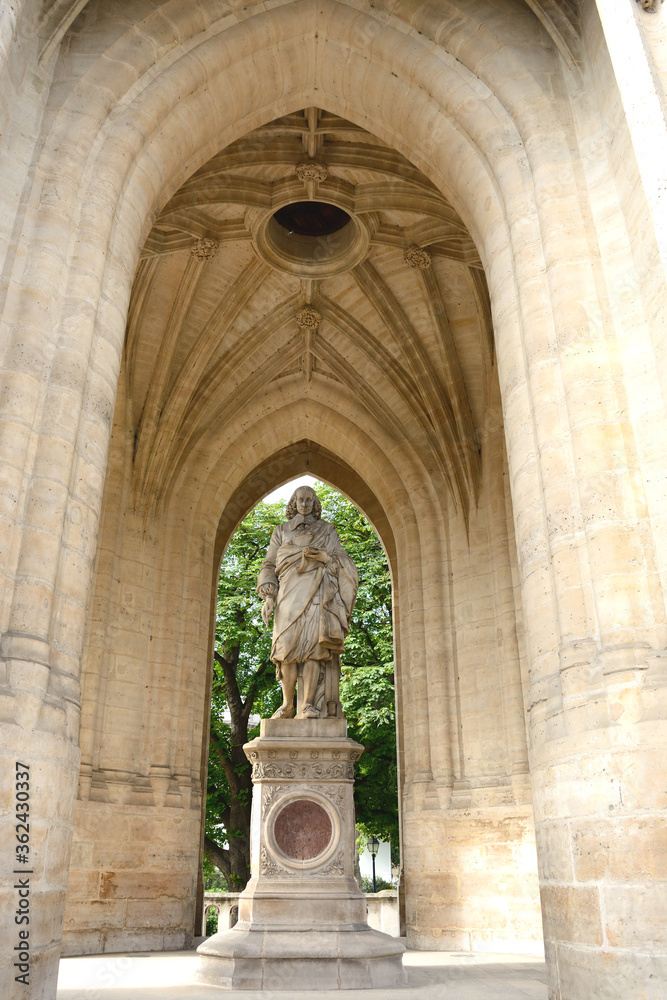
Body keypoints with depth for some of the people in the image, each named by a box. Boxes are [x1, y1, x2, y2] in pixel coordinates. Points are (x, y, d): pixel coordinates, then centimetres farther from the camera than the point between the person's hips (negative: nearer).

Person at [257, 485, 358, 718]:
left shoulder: (326, 529, 19)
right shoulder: (281, 531, 20)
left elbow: (341, 560, 13)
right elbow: (270, 566, 15)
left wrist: (324, 556, -9)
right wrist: (268, 596, 0)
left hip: (317, 590, -1)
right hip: (289, 591, 1)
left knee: (312, 645, -16)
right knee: (288, 646, -13)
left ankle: (308, 706, -19)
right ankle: (287, 705, -4)